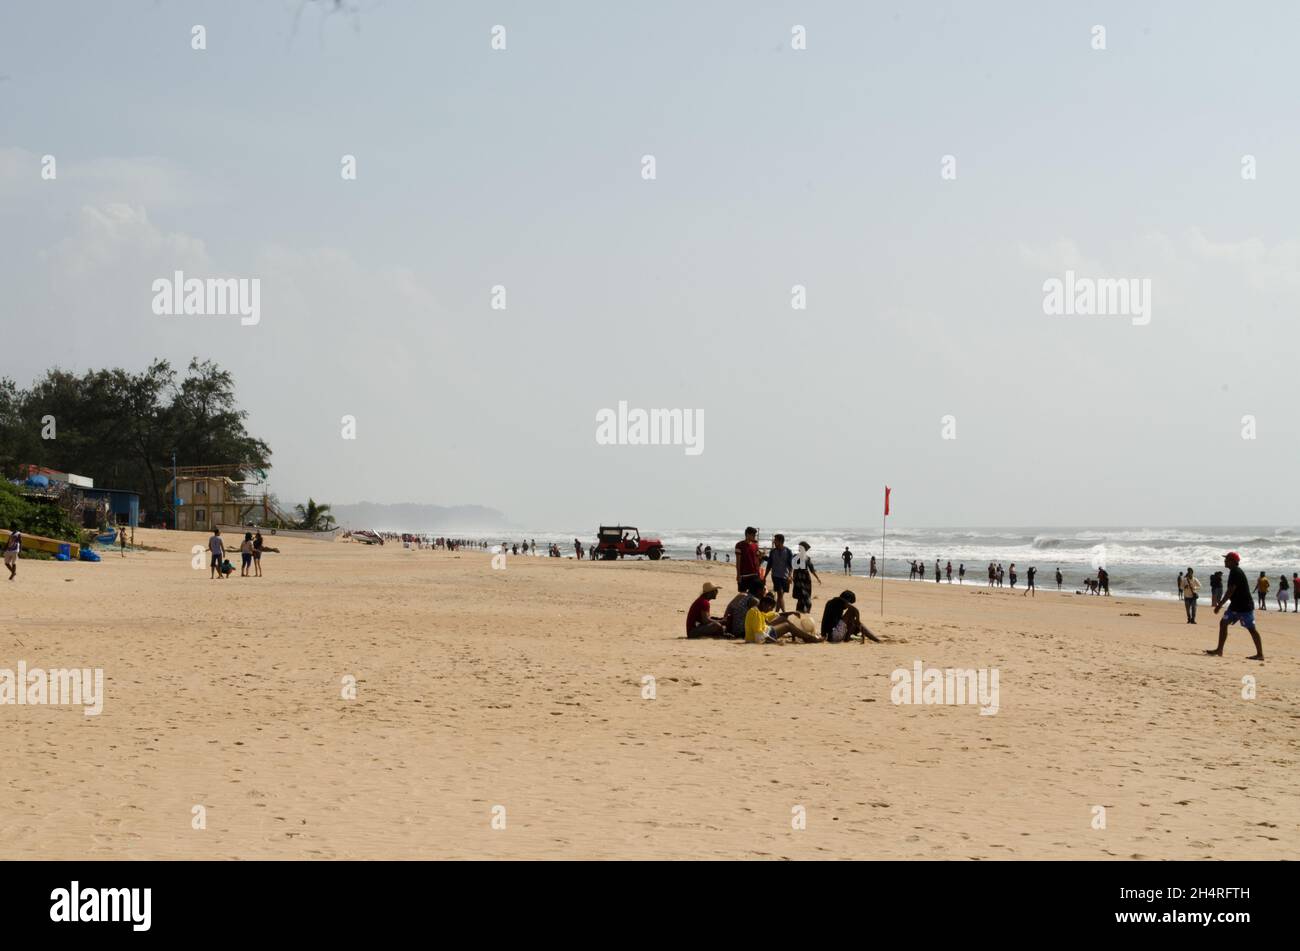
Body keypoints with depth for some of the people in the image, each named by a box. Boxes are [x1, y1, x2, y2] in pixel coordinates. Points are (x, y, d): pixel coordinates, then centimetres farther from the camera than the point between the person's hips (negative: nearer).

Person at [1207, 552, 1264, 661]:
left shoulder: (1236, 573, -18)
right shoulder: (1234, 572, 13)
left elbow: (1230, 591, -23)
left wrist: (1220, 605, -21)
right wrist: (1221, 603, 23)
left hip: (1244, 606, -10)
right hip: (1236, 606, 10)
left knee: (1251, 629, -5)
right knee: (1223, 623, 8)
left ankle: (1260, 654, -2)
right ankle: (1219, 650, 11)